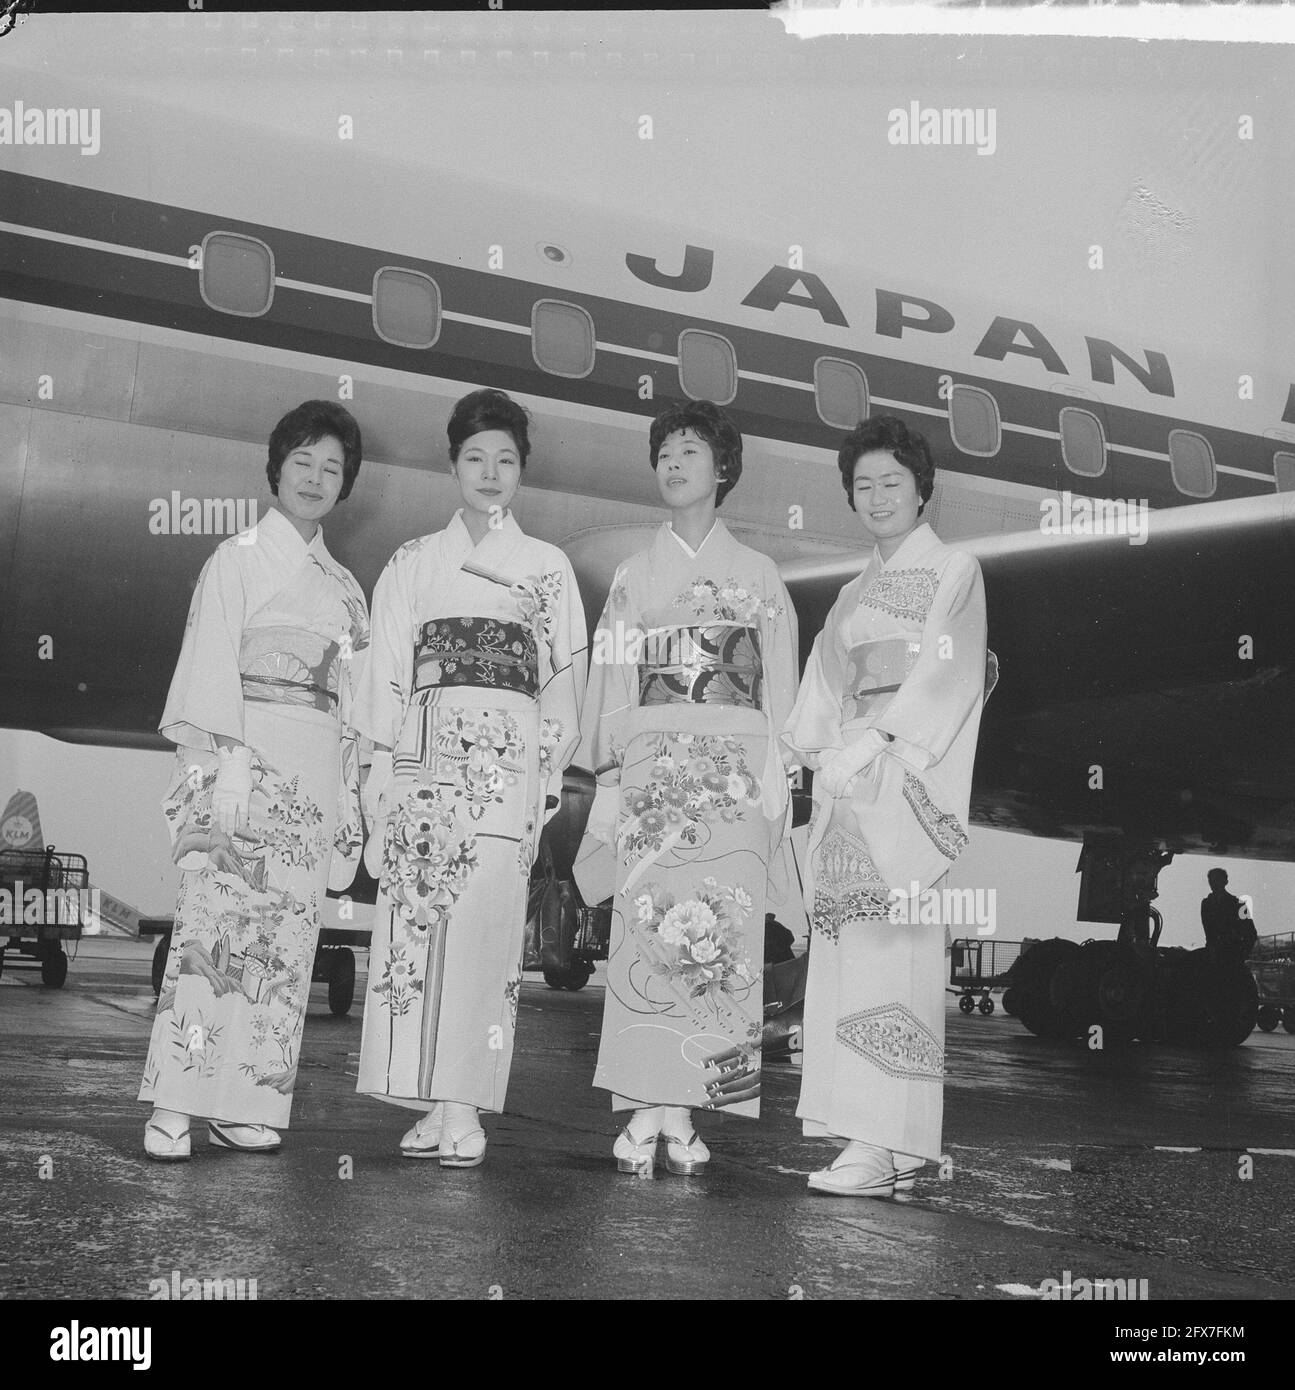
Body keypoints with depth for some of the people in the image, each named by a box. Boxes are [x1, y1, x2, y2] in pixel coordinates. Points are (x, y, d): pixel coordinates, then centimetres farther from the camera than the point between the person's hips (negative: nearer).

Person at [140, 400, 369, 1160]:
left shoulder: (345, 585, 21)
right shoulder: (238, 558, 6)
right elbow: (210, 665, -4)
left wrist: (350, 793, 12)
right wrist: (217, 763, -15)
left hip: (315, 768, 5)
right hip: (246, 755, -5)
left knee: (287, 932, 0)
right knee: (216, 915, -14)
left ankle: (244, 1101, 4)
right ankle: (173, 1105, -13)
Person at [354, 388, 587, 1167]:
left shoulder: (549, 567, 15)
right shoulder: (412, 564, 17)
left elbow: (566, 678, 10)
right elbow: (387, 674, 12)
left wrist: (551, 773, 1)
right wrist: (386, 765, 3)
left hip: (509, 758, -1)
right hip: (425, 755, 1)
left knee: (484, 921, -12)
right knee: (417, 919, -5)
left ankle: (463, 1108, -12)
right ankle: (437, 1104, 0)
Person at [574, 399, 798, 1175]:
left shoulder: (758, 575, 15)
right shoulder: (634, 577, 17)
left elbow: (782, 688, 9)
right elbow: (611, 681, 12)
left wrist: (776, 782, -2)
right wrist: (610, 774, 1)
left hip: (734, 766, 0)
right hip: (652, 761, 1)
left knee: (720, 927, -9)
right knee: (648, 923, -9)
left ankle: (682, 1111, -6)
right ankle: (645, 1110, -7)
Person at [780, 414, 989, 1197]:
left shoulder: (955, 572, 6)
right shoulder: (854, 595, 24)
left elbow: (946, 673, -7)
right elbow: (824, 691, 16)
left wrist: (871, 742, -14)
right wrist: (825, 751, -3)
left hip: (910, 771, -6)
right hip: (848, 775, 6)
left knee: (892, 948, -15)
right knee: (850, 951, 0)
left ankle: (882, 1145, -17)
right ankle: (886, 1144, 3)